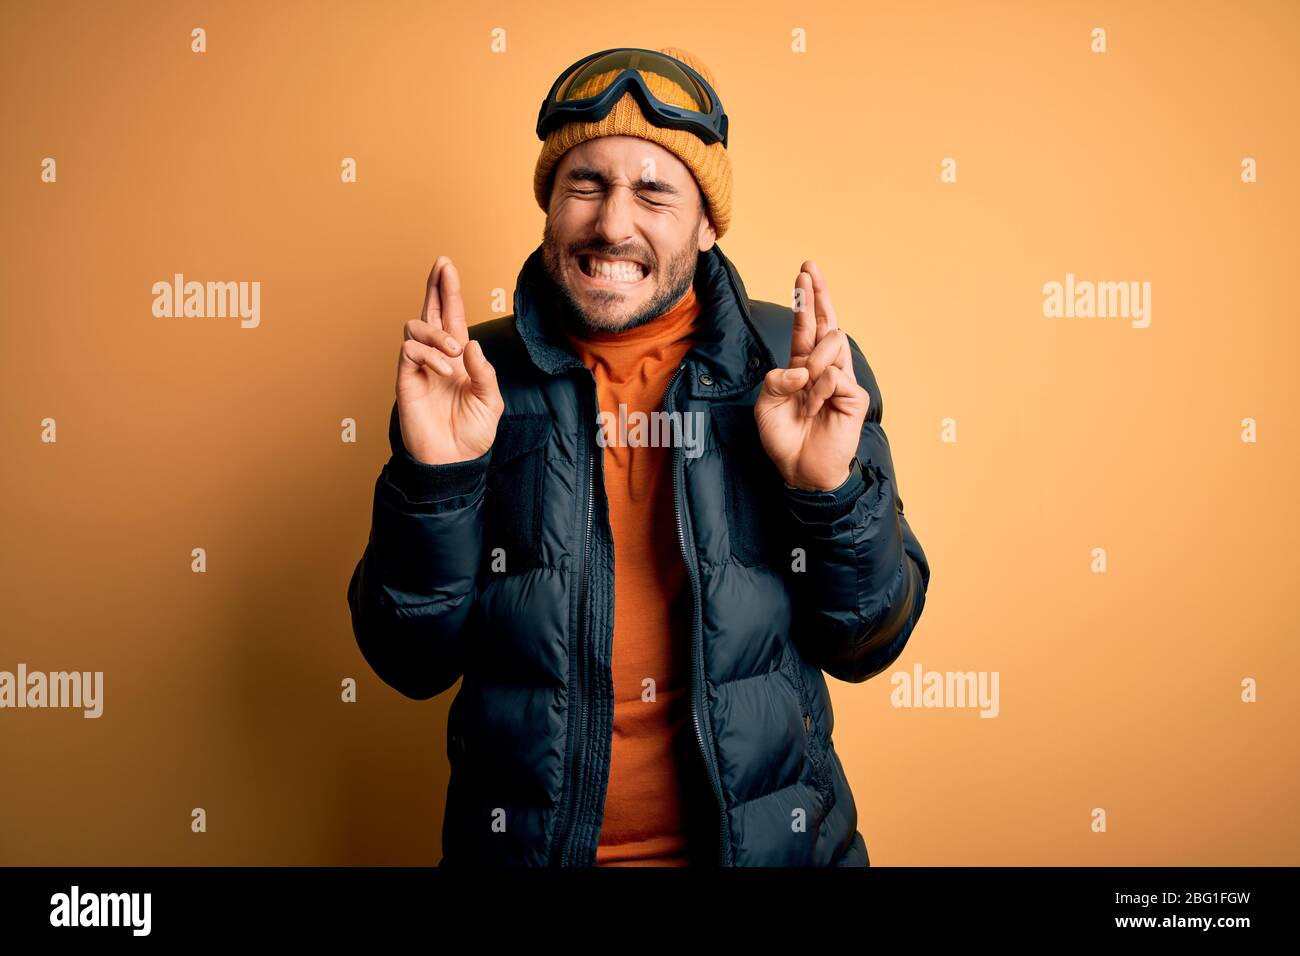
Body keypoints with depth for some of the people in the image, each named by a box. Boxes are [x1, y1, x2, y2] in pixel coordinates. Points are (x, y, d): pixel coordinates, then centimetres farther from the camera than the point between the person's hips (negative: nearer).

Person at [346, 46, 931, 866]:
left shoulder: (806, 364, -7)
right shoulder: (474, 378, -7)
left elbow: (868, 646, -5)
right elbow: (412, 664, -7)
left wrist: (834, 488, -21)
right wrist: (435, 478, -22)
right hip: (522, 839, 0)